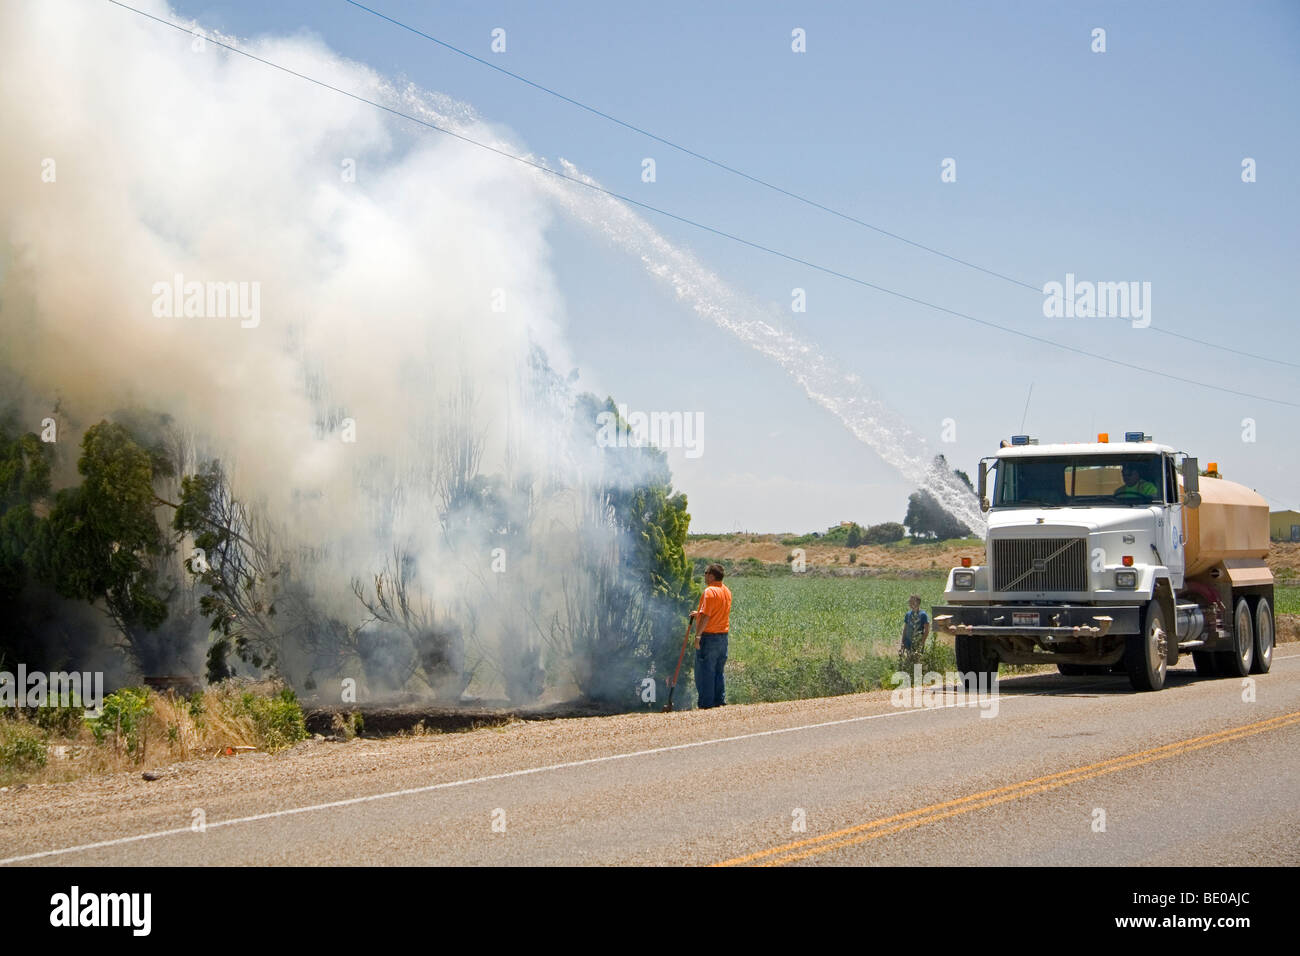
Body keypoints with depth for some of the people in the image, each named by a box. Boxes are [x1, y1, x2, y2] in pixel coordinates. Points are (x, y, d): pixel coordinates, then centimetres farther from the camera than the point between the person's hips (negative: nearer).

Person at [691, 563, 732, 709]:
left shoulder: (710, 592, -15)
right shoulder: (727, 591, 12)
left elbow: (706, 616, -21)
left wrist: (698, 635, -21)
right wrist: (699, 614, 26)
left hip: (709, 636, -8)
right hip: (723, 636, 8)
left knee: (705, 672, -3)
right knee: (718, 672, 15)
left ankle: (706, 703, -4)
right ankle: (720, 701, 15)